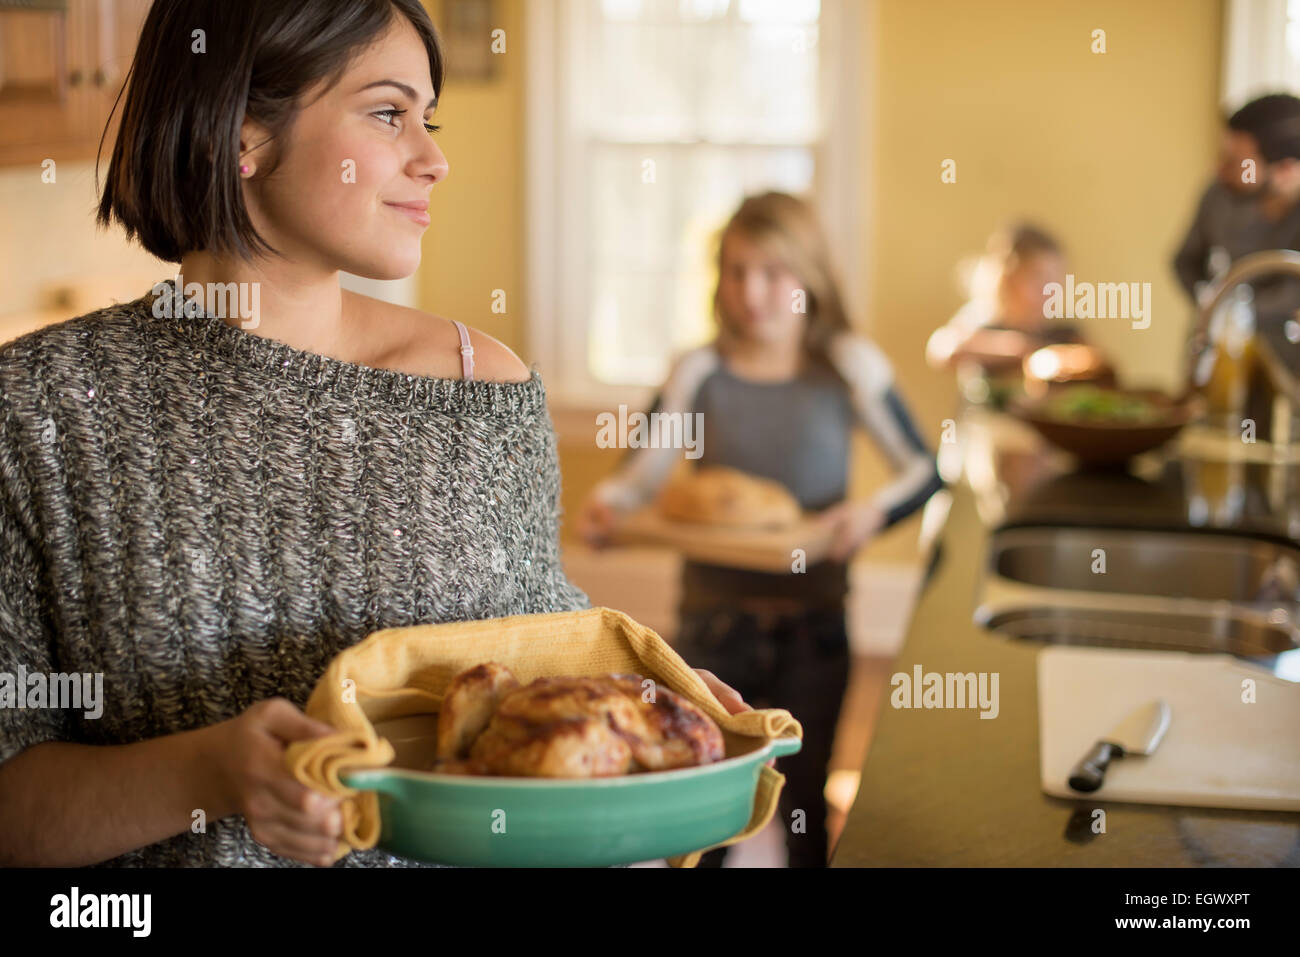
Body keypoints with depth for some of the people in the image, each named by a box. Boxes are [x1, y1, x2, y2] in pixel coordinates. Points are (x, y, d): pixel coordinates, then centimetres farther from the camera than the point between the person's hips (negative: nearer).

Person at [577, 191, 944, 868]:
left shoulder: (849, 367, -2)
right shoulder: (699, 372, 1)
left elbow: (923, 469, 1)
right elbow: (644, 467, 4)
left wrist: (875, 511, -18)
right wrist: (606, 504, -16)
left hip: (811, 617, -1)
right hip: (712, 615, 1)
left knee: (807, 803, 9)